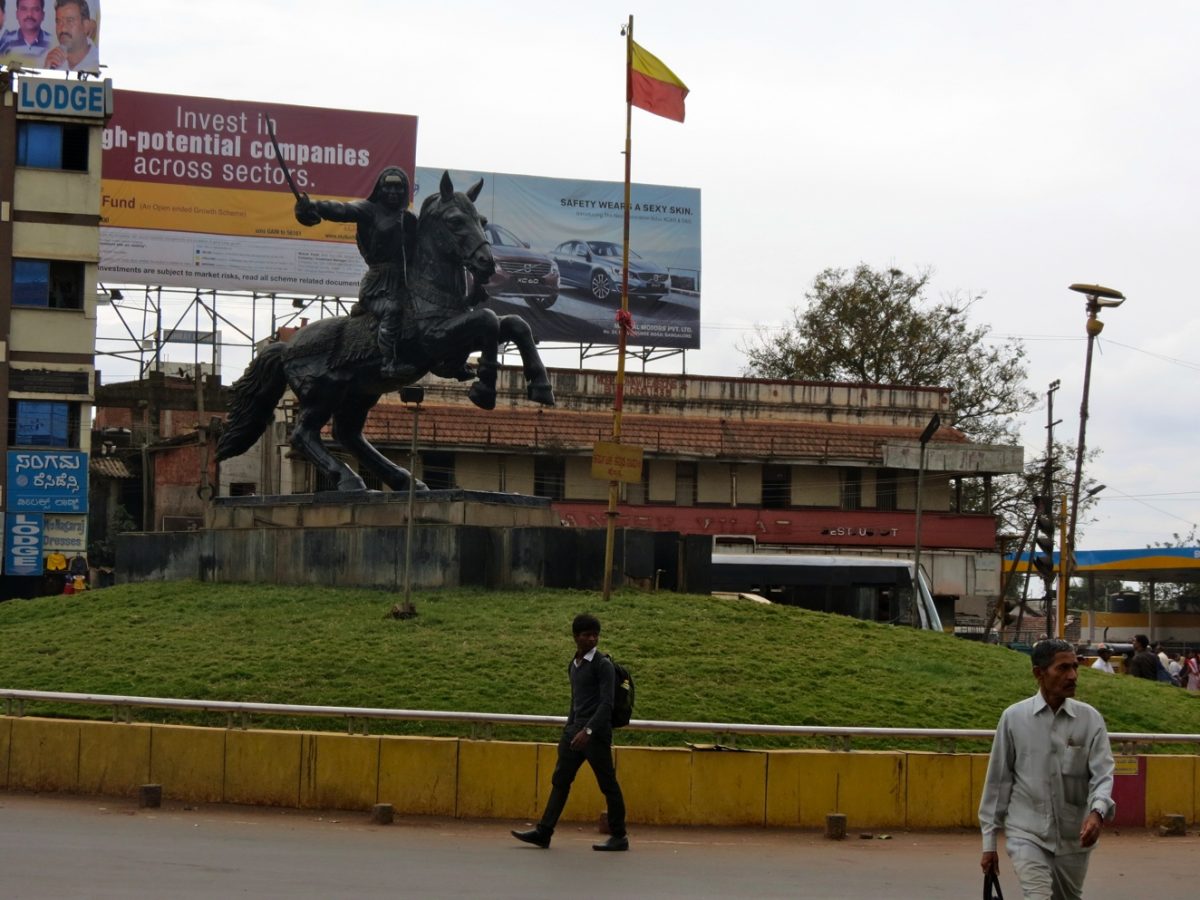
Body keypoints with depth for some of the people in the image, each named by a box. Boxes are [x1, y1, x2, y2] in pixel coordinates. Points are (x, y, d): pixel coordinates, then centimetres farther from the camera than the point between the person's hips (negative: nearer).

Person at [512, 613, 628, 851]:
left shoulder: (603, 665, -8)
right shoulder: (573, 665, 14)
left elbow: (606, 704, -16)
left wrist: (587, 731, -24)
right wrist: (569, 730, 21)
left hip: (596, 733, -7)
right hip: (575, 730, 7)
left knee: (608, 784, -1)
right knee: (560, 780, 3)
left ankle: (619, 836, 7)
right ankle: (544, 832, 3)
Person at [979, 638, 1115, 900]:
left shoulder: (1090, 719, -2)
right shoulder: (1014, 717, -3)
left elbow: (1102, 773, -7)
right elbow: (997, 780, 2)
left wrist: (1097, 812, -30)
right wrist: (989, 841, 4)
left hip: (1074, 837, 2)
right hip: (1026, 833, -2)